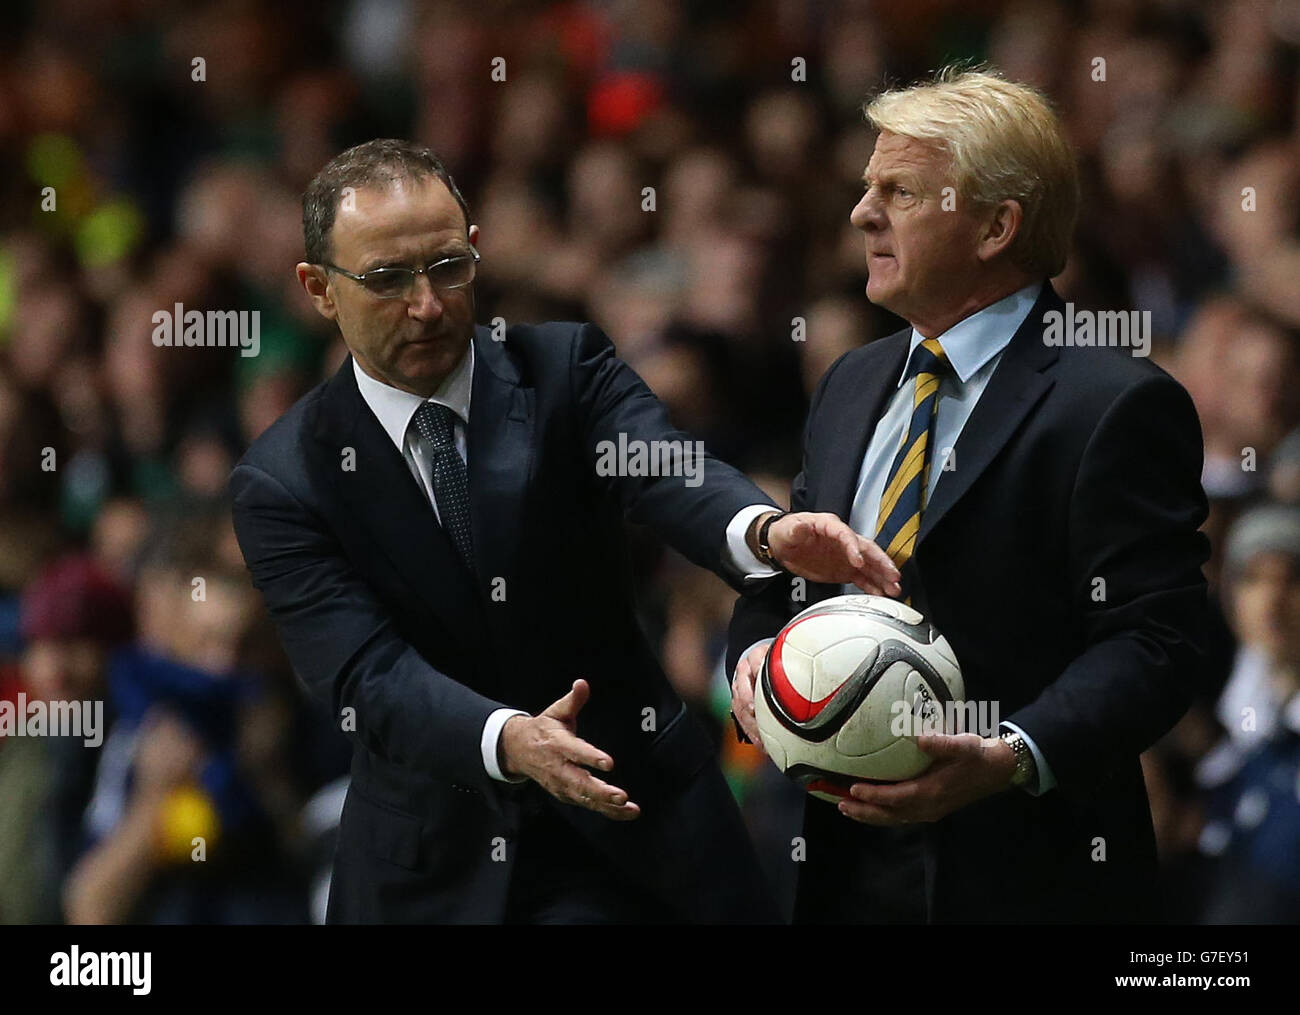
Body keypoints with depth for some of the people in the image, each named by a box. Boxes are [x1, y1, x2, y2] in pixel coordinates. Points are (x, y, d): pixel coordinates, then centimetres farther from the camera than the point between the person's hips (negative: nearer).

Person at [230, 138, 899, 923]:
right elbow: (368, 674, -18)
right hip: (433, 874, 0)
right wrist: (510, 740, -38)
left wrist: (766, 533, -46)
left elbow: (670, 475, -22)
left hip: (628, 831, 1)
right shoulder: (282, 483, -6)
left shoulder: (568, 368, -3)